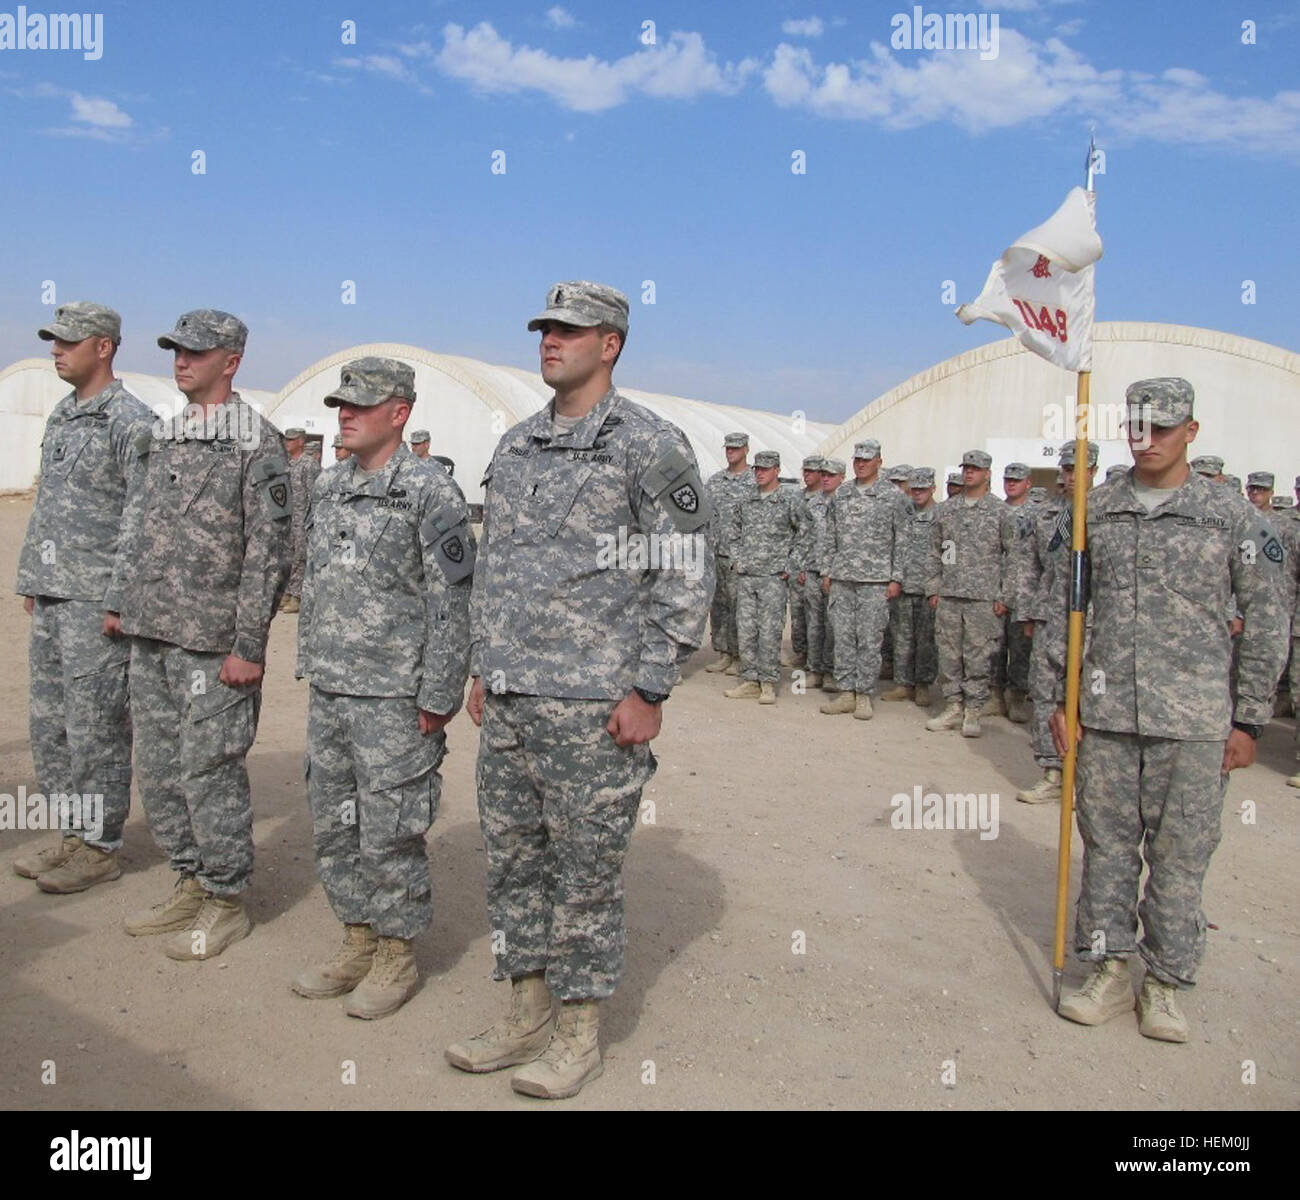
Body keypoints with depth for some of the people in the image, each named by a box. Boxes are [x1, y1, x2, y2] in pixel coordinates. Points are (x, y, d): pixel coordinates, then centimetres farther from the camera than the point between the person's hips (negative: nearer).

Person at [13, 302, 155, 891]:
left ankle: (99, 847, 8)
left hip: (96, 600, -9)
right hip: (50, 597, 9)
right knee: (48, 722, 13)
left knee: (95, 727, -2)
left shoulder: (131, 422, -11)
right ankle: (69, 833, 24)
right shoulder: (60, 416, 16)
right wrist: (31, 577, 19)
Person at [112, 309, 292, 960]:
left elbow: (268, 552, -13)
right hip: (150, 637, 8)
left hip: (211, 642, -8)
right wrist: (123, 606, 15)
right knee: (159, 768, 13)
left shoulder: (257, 443, -9)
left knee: (210, 771, -1)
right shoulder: (163, 436, 15)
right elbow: (138, 529, 20)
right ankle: (191, 883, 28)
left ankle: (226, 901, 14)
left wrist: (248, 645, -16)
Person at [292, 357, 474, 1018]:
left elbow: (451, 603, -14)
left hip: (394, 699, -7)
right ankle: (358, 944, 30)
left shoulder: (429, 491, -12)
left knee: (388, 834, 2)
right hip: (328, 694, 8)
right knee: (331, 827, 15)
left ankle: (398, 957, 19)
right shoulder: (329, 488, 11)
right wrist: (310, 665, 16)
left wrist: (437, 697, -16)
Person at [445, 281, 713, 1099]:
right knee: (512, 858, 14)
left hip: (592, 703, -7)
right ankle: (528, 1014, 30)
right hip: (508, 701, 7)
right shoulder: (515, 447, 14)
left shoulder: (650, 445, -8)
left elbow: (687, 578, -11)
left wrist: (647, 692, -14)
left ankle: (581, 1033, 20)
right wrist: (484, 669, 15)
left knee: (587, 868, 4)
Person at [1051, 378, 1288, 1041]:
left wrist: (1248, 719, 0)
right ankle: (1109, 969, 23)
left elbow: (1264, 620, 2)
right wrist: (1060, 696, 7)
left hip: (1193, 716, -2)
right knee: (1106, 841, 9)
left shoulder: (1230, 515, 0)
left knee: (1181, 850, 5)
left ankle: (1165, 981, 20)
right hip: (1105, 711, 2)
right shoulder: (1096, 509, 7)